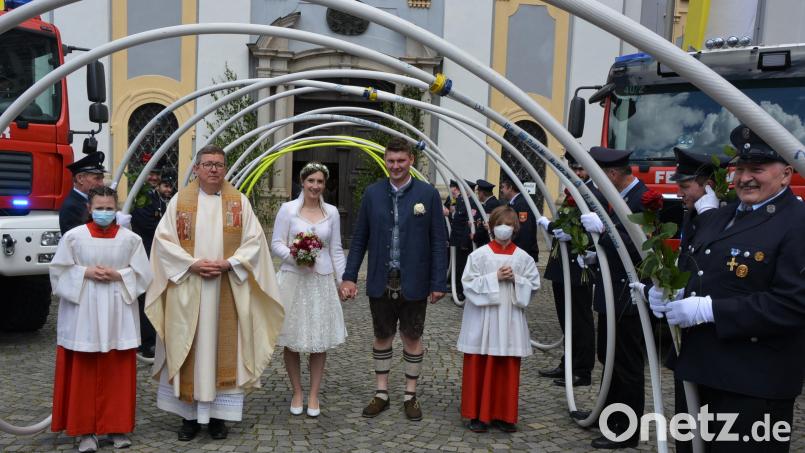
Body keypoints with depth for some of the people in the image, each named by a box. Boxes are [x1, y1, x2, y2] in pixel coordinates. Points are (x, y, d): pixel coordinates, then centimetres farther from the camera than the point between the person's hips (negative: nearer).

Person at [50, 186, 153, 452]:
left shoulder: (130, 238, 1)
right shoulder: (74, 236, 0)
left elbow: (142, 273, 2)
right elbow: (59, 270, 3)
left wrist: (117, 275, -12)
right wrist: (86, 273, -11)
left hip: (117, 314, 1)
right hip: (83, 313, 0)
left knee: (117, 372, 5)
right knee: (83, 372, 3)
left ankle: (117, 426, 17)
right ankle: (85, 430, 15)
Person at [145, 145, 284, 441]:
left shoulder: (239, 202, 4)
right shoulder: (180, 201, 4)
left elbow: (254, 240, 1)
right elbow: (164, 239, 0)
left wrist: (228, 264, -13)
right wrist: (192, 264, -13)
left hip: (227, 291, 0)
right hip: (187, 290, 0)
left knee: (223, 348, 3)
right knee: (188, 349, 5)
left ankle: (218, 413, 14)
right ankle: (190, 414, 16)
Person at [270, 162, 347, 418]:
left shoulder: (332, 212, 6)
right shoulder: (288, 209, -1)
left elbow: (336, 250, 10)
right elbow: (276, 244, -1)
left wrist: (344, 279, 7)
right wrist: (293, 255, -19)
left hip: (322, 281, 2)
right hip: (293, 279, -2)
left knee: (320, 340, 5)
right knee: (291, 340, 4)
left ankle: (314, 395, 18)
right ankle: (297, 393, 22)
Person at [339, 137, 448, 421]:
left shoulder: (428, 194, -4)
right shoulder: (372, 193, 2)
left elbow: (438, 241, -4)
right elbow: (360, 238, 5)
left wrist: (438, 283, -7)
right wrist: (349, 276, 0)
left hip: (414, 283, -2)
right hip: (380, 282, 2)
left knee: (412, 337, 11)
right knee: (382, 337, 14)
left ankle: (410, 395, 26)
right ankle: (381, 393, 29)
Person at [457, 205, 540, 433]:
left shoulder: (523, 257, 3)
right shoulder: (480, 254, -4)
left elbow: (533, 285, 5)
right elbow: (469, 283, -8)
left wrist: (515, 279, -12)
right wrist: (495, 278, -15)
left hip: (510, 319, 2)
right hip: (483, 319, -2)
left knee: (508, 369, 8)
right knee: (480, 367, 4)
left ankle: (504, 414, 21)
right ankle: (478, 414, 17)